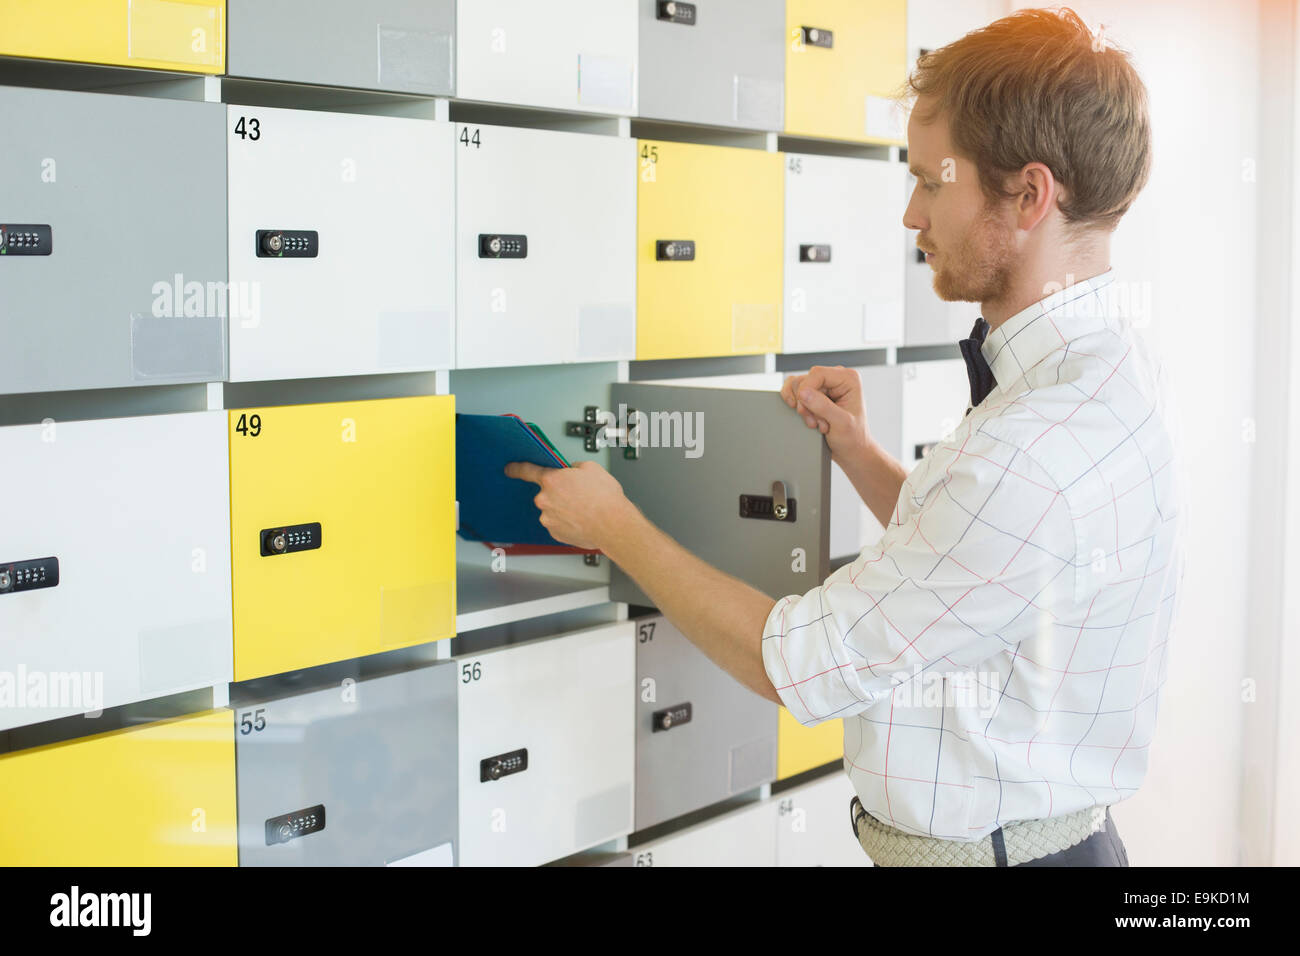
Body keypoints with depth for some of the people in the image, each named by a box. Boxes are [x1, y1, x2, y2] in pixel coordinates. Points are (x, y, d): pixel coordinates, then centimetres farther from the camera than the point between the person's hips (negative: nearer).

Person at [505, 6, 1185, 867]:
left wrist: (613, 526, -11)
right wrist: (861, 455, 2)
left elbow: (799, 667, -23)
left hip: (981, 845, -9)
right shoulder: (1095, 369, 3)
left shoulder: (1048, 445, -30)